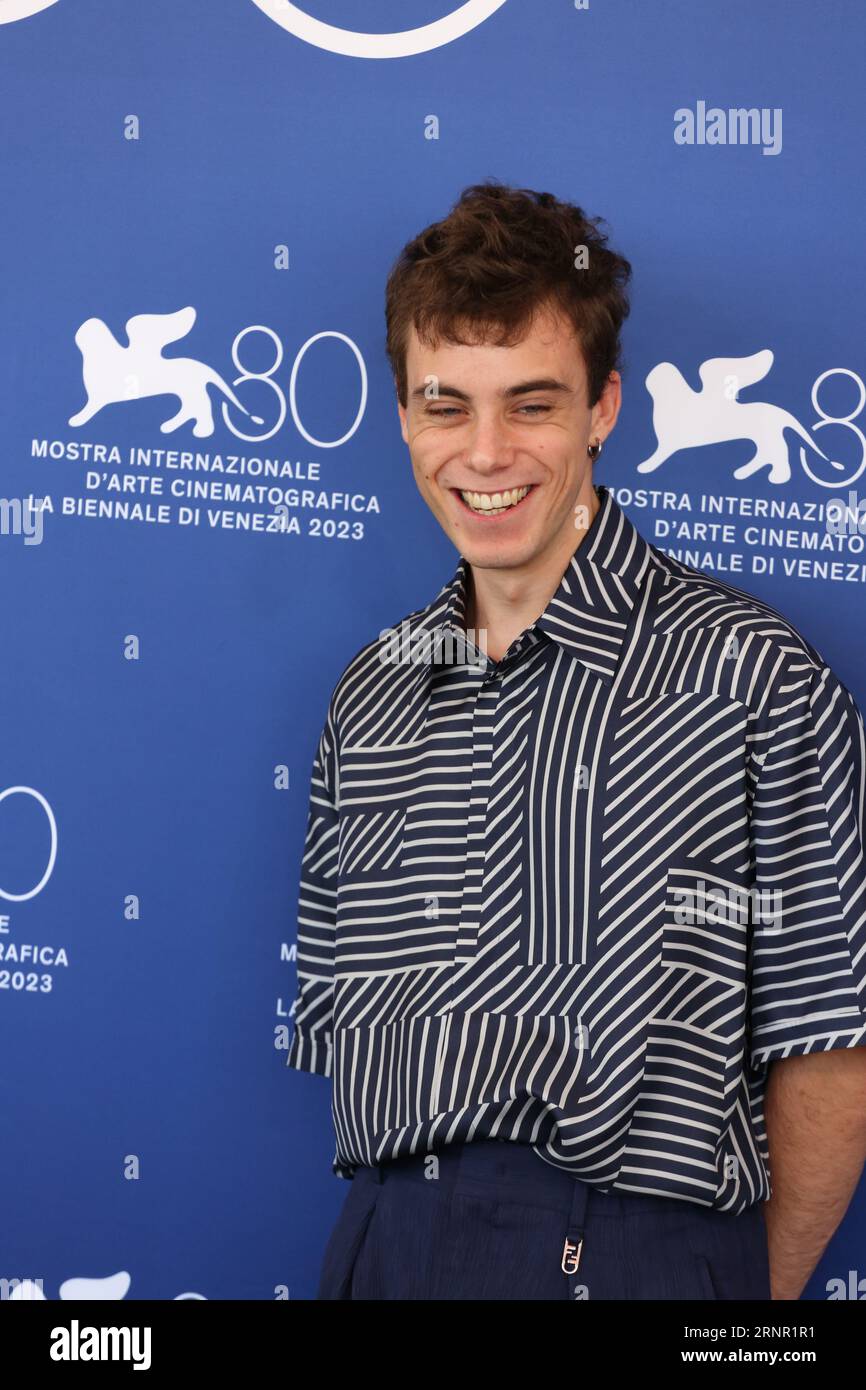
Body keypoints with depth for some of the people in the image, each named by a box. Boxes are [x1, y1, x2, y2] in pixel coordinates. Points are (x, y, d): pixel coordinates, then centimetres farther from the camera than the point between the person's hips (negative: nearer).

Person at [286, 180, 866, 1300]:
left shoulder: (748, 672, -8)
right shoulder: (372, 693, 9)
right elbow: (334, 1016, 14)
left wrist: (761, 1290, -4)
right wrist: (395, 1219, 4)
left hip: (635, 1253, -4)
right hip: (383, 1249, 5)